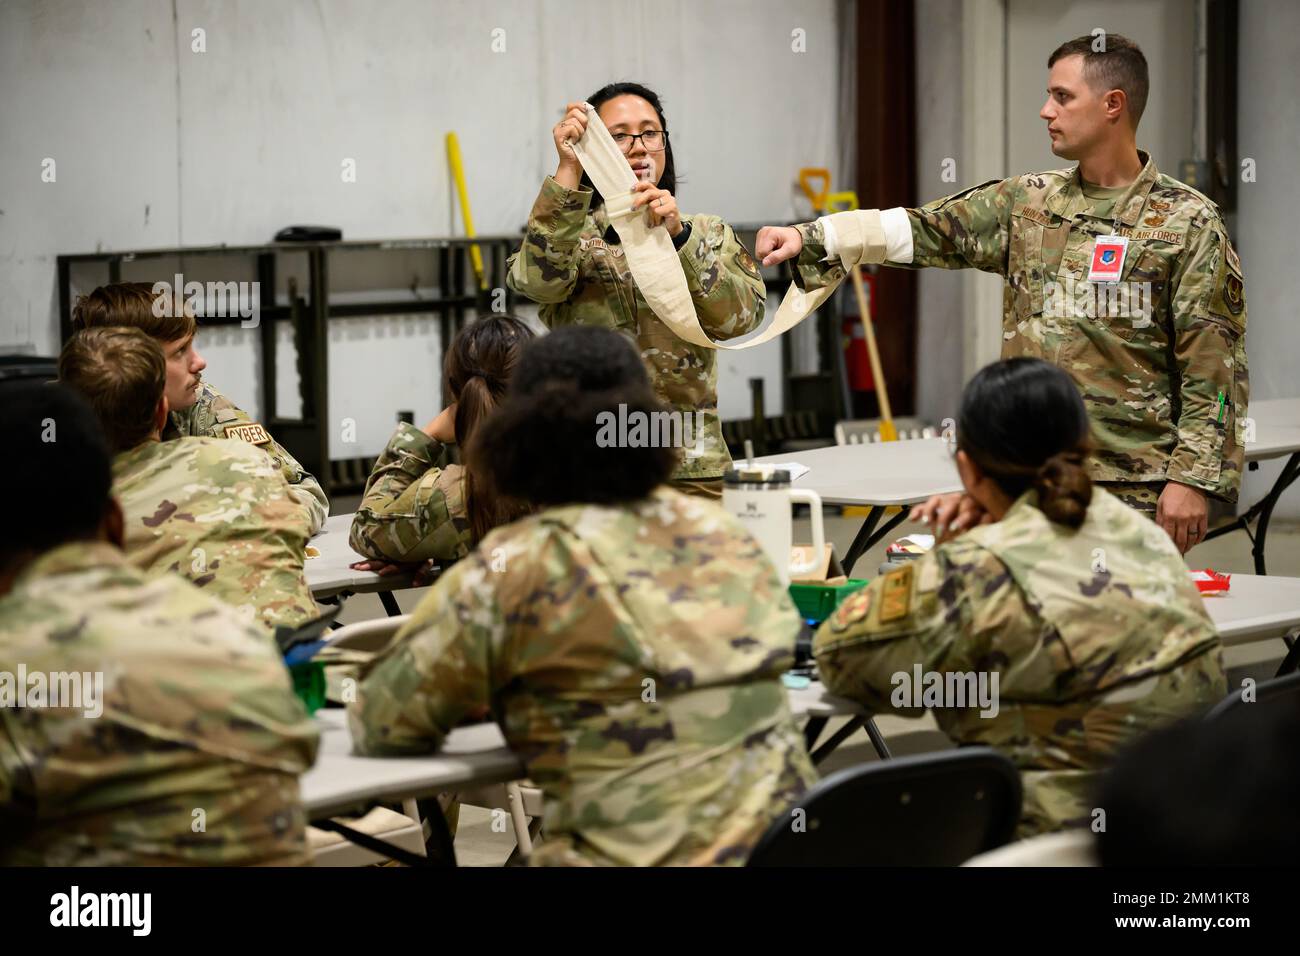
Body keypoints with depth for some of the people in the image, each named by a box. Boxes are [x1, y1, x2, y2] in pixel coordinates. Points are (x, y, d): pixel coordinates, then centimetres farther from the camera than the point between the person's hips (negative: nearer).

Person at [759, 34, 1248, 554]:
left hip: (1137, 489, -4)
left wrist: (1193, 479, -13)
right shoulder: (1026, 203, 12)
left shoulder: (1187, 222, -3)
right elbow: (922, 230, 9)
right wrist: (810, 238, -3)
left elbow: (1212, 366, -6)